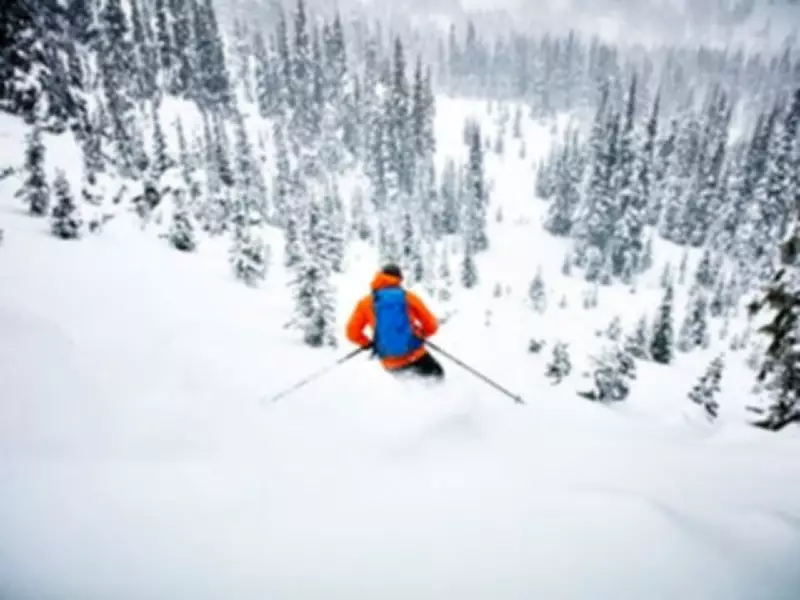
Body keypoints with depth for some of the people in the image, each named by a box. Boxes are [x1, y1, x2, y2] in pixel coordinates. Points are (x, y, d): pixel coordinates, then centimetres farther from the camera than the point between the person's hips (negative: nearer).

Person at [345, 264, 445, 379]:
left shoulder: (366, 302, 4)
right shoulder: (409, 297, 3)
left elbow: (352, 333, 2)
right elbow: (431, 326, 5)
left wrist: (368, 344, 20)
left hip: (390, 364, 2)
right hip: (415, 356, -1)